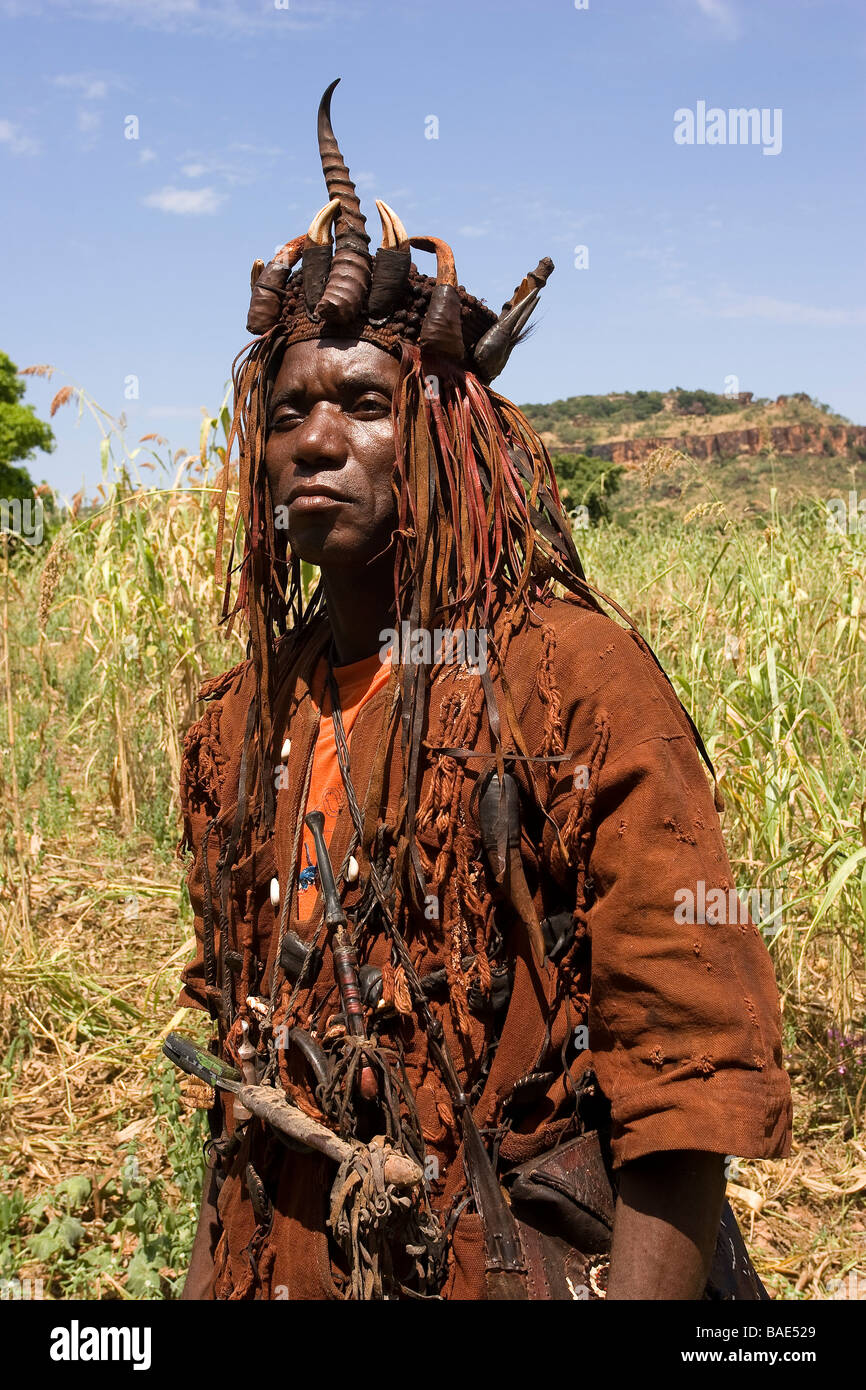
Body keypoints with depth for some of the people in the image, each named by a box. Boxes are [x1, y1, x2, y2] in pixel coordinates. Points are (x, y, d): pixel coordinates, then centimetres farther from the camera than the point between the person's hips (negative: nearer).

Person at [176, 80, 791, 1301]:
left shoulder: (581, 680, -16)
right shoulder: (242, 720, 1)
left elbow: (693, 1074, -17)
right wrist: (214, 1266, 13)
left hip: (513, 1262, -5)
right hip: (274, 1265, 5)